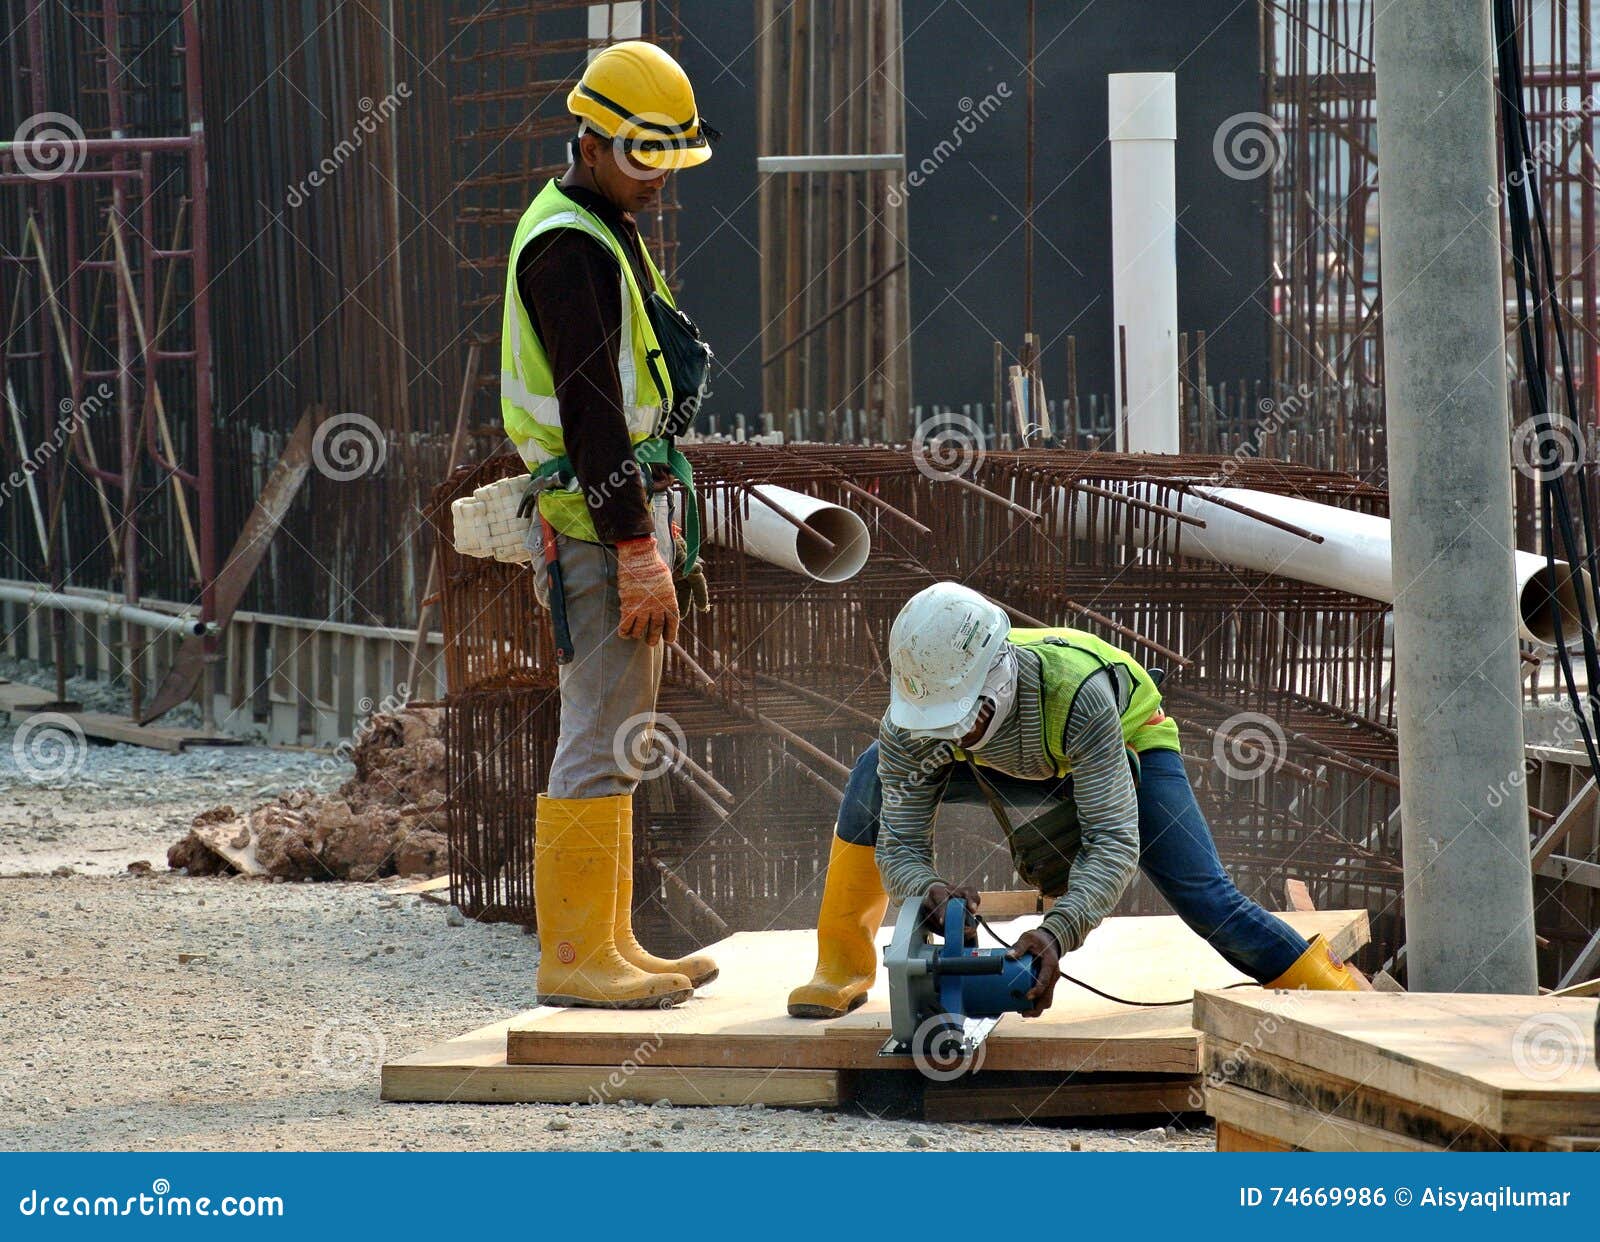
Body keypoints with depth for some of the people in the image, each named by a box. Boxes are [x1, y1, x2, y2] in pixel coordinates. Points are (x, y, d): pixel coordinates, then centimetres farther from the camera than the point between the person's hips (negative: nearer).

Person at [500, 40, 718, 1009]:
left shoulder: (606, 234, 18)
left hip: (628, 510, 11)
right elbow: (589, 412, -21)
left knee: (614, 739, 12)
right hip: (597, 522, -11)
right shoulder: (570, 247, -15)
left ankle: (609, 945, 16)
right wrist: (639, 553, -23)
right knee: (603, 739, -10)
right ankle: (575, 957, -9)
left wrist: (657, 532, 23)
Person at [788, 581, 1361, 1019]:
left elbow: (1114, 843, -46)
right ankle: (842, 970, -7)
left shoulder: (1076, 689, -46)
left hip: (1129, 740, -3)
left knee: (1204, 897, -19)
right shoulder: (911, 724, -34)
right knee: (875, 778, -19)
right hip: (1010, 760, 4)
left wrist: (1057, 932, -60)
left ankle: (1339, 994, 0)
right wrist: (929, 889, -53)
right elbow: (900, 846, -29)